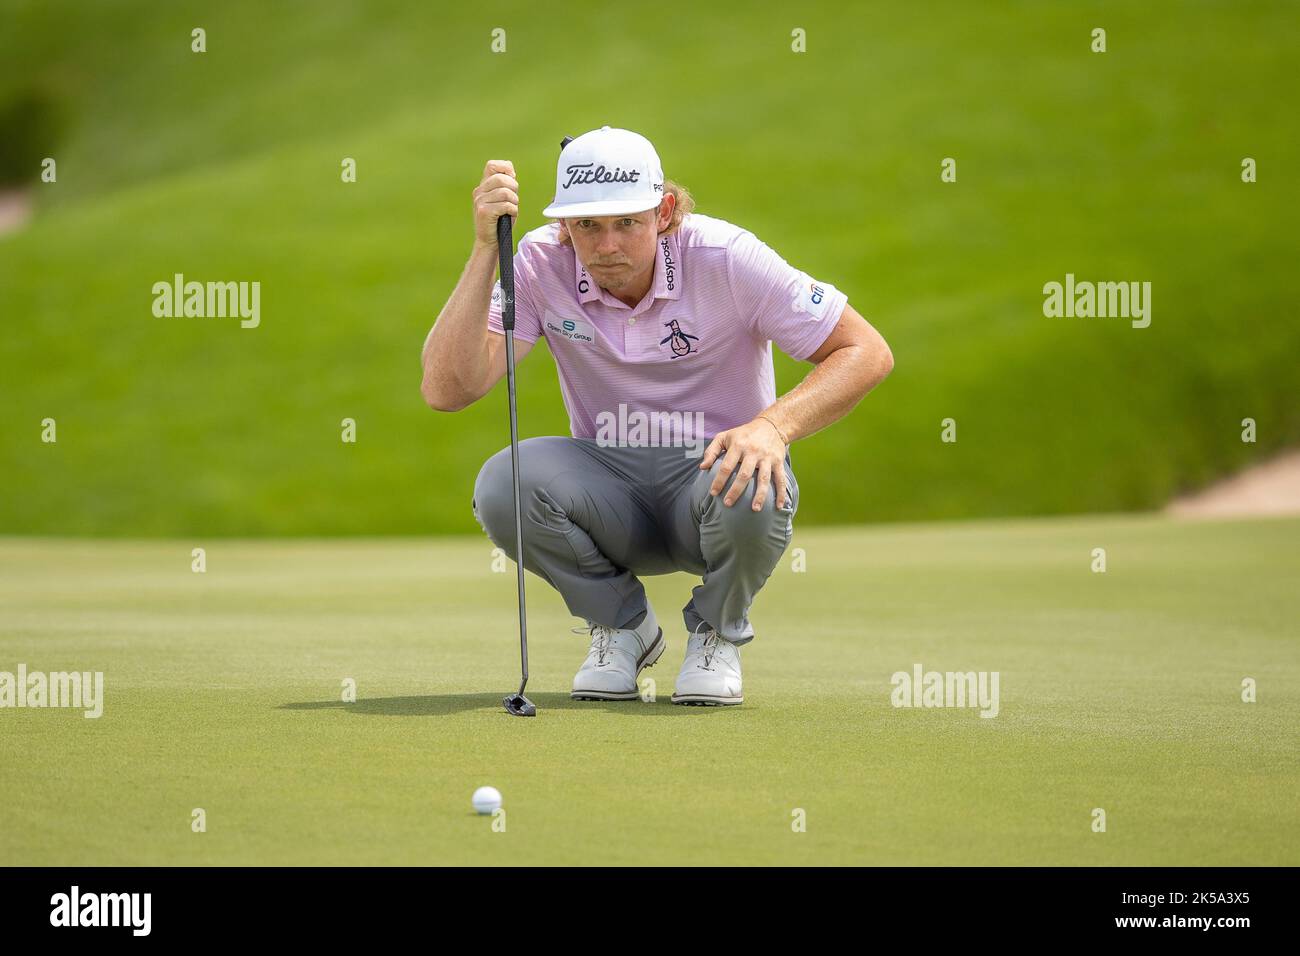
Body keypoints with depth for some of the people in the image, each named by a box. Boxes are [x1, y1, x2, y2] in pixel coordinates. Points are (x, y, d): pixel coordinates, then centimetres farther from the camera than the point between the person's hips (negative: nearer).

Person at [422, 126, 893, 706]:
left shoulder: (725, 258, -18)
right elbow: (446, 390, -23)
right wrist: (485, 250, -30)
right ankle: (622, 626, 1)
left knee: (751, 493, -38)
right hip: (608, 482, 2)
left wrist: (775, 425, -33)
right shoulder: (543, 266, -12)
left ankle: (718, 632, -1)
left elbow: (867, 353, -16)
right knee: (504, 483, -29)